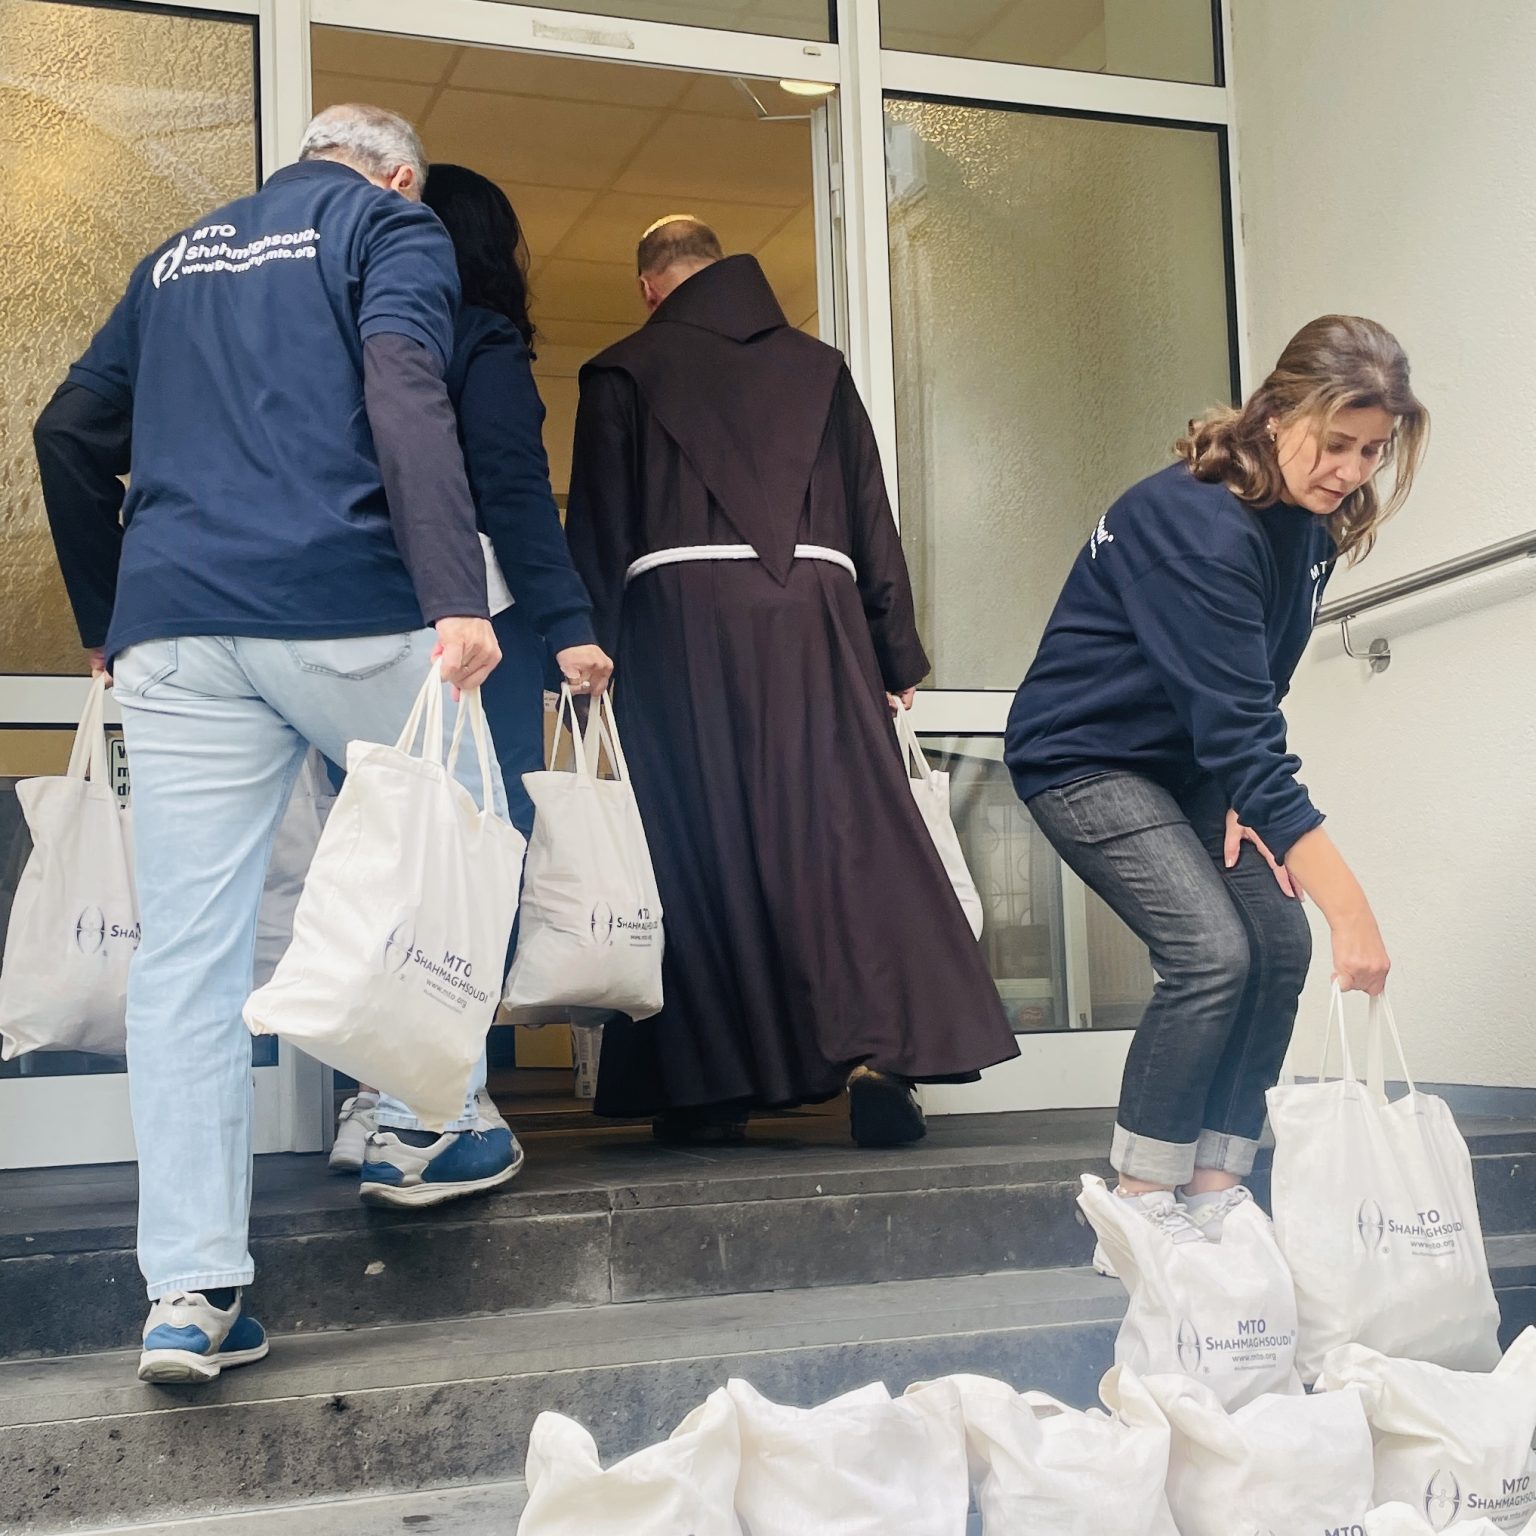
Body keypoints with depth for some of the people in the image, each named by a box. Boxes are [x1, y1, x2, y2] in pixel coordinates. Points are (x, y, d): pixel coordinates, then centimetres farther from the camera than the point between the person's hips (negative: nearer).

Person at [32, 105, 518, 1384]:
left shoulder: (180, 257, 27)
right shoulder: (392, 225, 9)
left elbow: (70, 435, 25)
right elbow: (403, 396, -11)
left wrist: (106, 619, 32)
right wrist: (456, 597, -20)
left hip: (173, 626, 5)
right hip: (344, 606, -5)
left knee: (188, 950, 0)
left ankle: (190, 1292, -2)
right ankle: (429, 1126, 22)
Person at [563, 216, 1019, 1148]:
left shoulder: (623, 374, 10)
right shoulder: (818, 367, 18)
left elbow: (598, 523, 3)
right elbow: (872, 514, 14)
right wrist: (897, 653, 15)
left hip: (680, 616, -1)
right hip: (814, 614, 2)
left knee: (698, 839, 2)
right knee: (847, 827, -3)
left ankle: (708, 1087, 3)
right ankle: (881, 1048, -18)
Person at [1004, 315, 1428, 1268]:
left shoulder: (1308, 524, -2)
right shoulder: (1197, 521, -30)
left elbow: (1254, 699, 7)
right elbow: (1236, 725, -34)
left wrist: (1242, 795, -10)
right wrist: (1350, 905, -35)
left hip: (1186, 762, 8)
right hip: (1086, 755, -8)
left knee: (1279, 943, -5)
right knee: (1211, 950, -21)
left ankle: (1213, 1199, 4)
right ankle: (1141, 1215, -8)